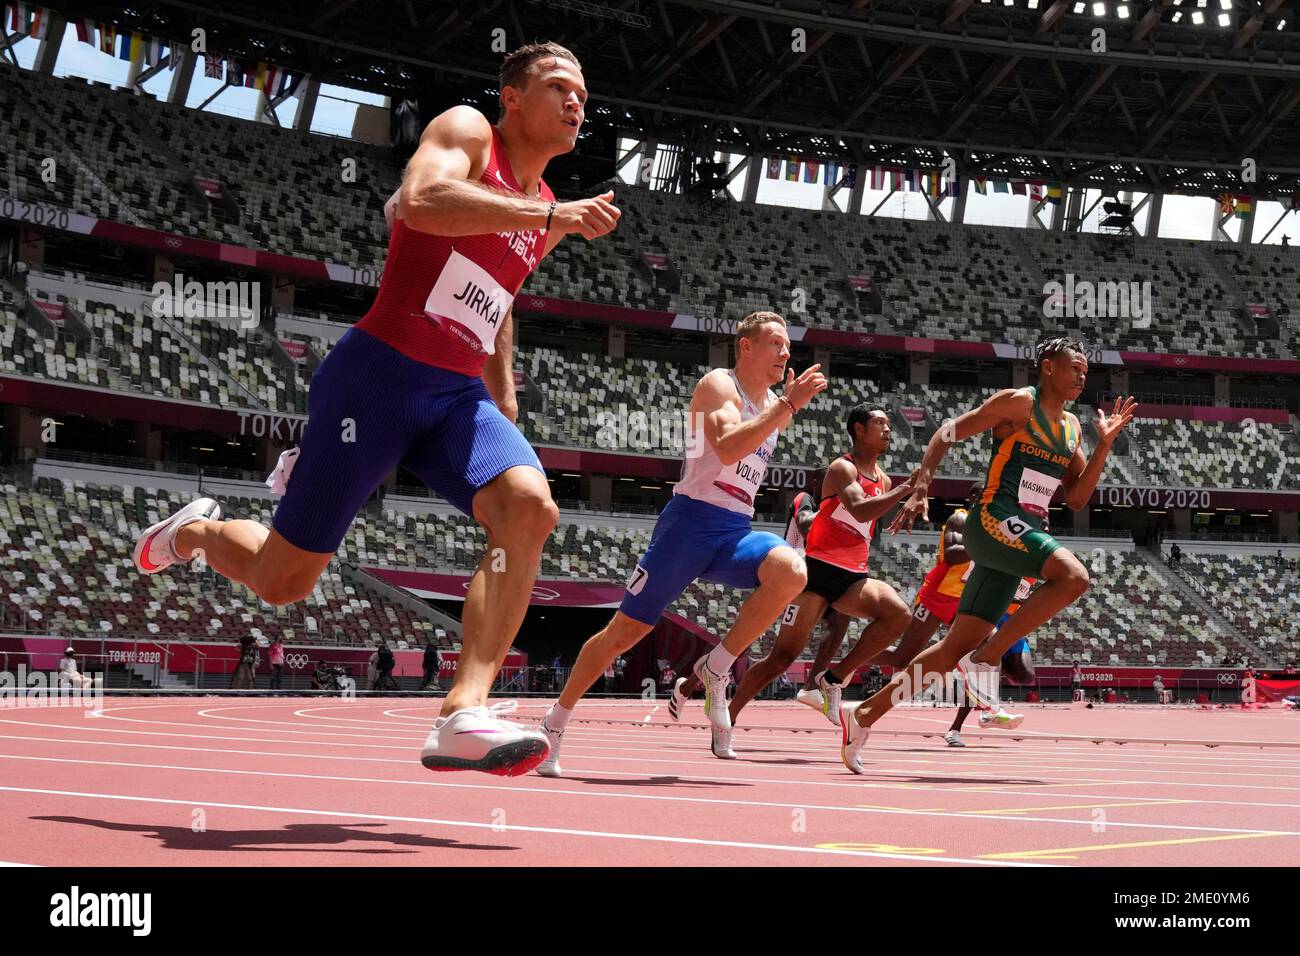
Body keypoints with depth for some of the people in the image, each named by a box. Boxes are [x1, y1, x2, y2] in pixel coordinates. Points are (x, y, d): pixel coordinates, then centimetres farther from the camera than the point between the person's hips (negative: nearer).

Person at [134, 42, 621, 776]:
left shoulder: (542, 210, 18)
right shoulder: (465, 131, -3)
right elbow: (423, 201, -26)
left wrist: (506, 402, 25)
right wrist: (549, 216, -28)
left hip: (457, 394, 7)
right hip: (378, 377, -6)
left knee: (530, 508, -25)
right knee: (282, 581, 1)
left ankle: (466, 713, -29)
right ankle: (195, 531, 36)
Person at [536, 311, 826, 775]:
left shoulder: (772, 402, 18)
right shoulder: (718, 384, -5)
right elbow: (727, 447, -25)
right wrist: (786, 406, -26)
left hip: (736, 530, 6)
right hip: (692, 522, -6)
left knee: (791, 572, -27)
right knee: (625, 630, -3)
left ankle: (715, 670, -12)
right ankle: (554, 723, 14)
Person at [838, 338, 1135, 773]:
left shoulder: (1071, 428, 19)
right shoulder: (1018, 402, -3)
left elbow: (1076, 498, 17)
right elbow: (948, 433, -5)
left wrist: (1104, 444, 8)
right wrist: (920, 490, -15)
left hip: (1028, 534, 8)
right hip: (993, 522, -8)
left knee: (958, 646, 3)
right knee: (1073, 576, -30)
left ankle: (863, 714, 9)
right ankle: (984, 660, -22)